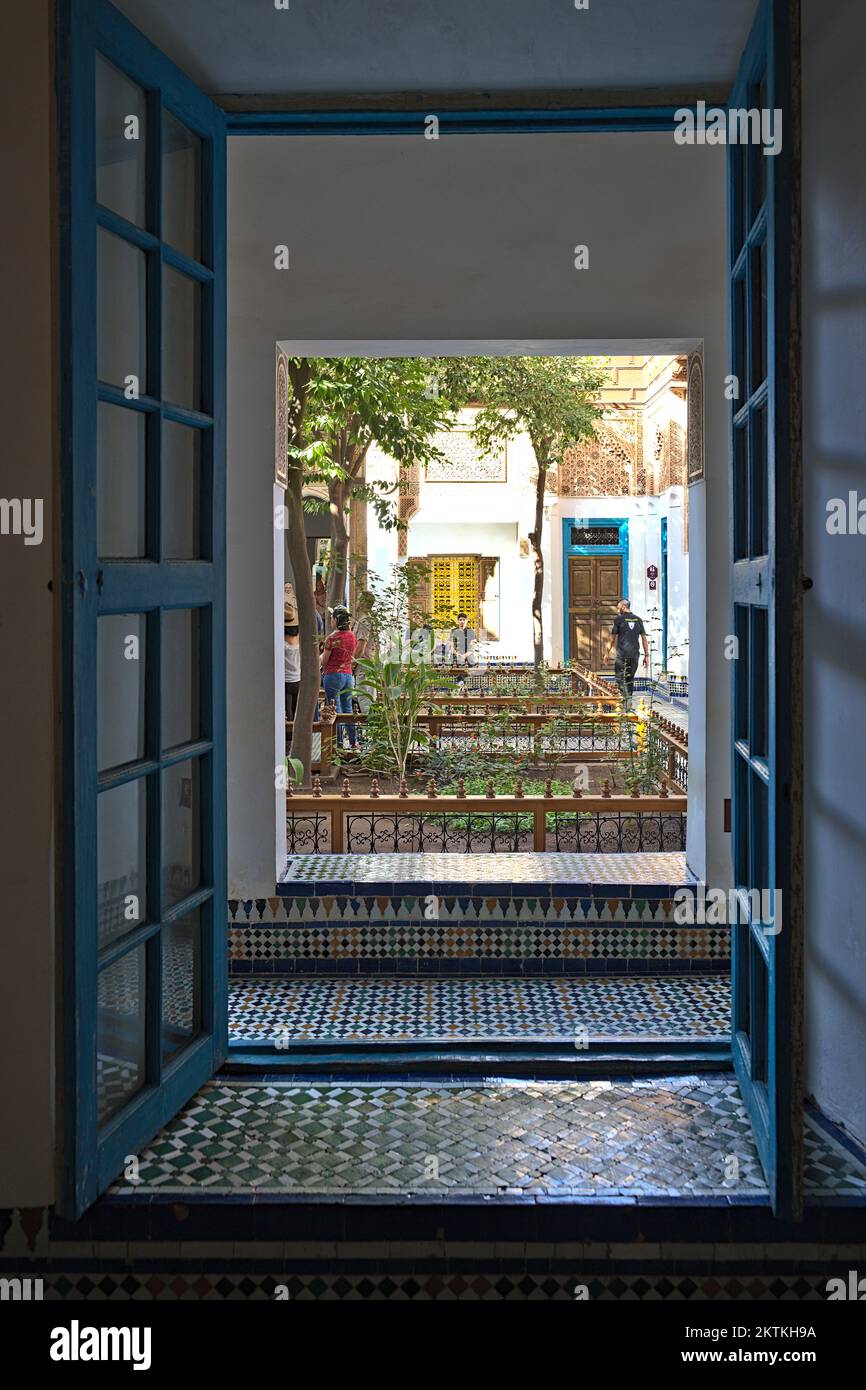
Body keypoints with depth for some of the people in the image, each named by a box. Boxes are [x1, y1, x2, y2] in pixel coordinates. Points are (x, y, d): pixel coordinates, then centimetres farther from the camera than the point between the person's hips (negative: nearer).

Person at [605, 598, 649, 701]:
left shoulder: (618, 619, -3)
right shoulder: (638, 620, 9)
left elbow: (612, 638, 1)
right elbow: (644, 638, 8)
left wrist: (608, 653, 11)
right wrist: (646, 655, 12)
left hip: (622, 654, -4)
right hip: (635, 654, 4)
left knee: (620, 678, -2)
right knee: (630, 678, 15)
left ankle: (625, 697, -18)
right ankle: (629, 698, 17)